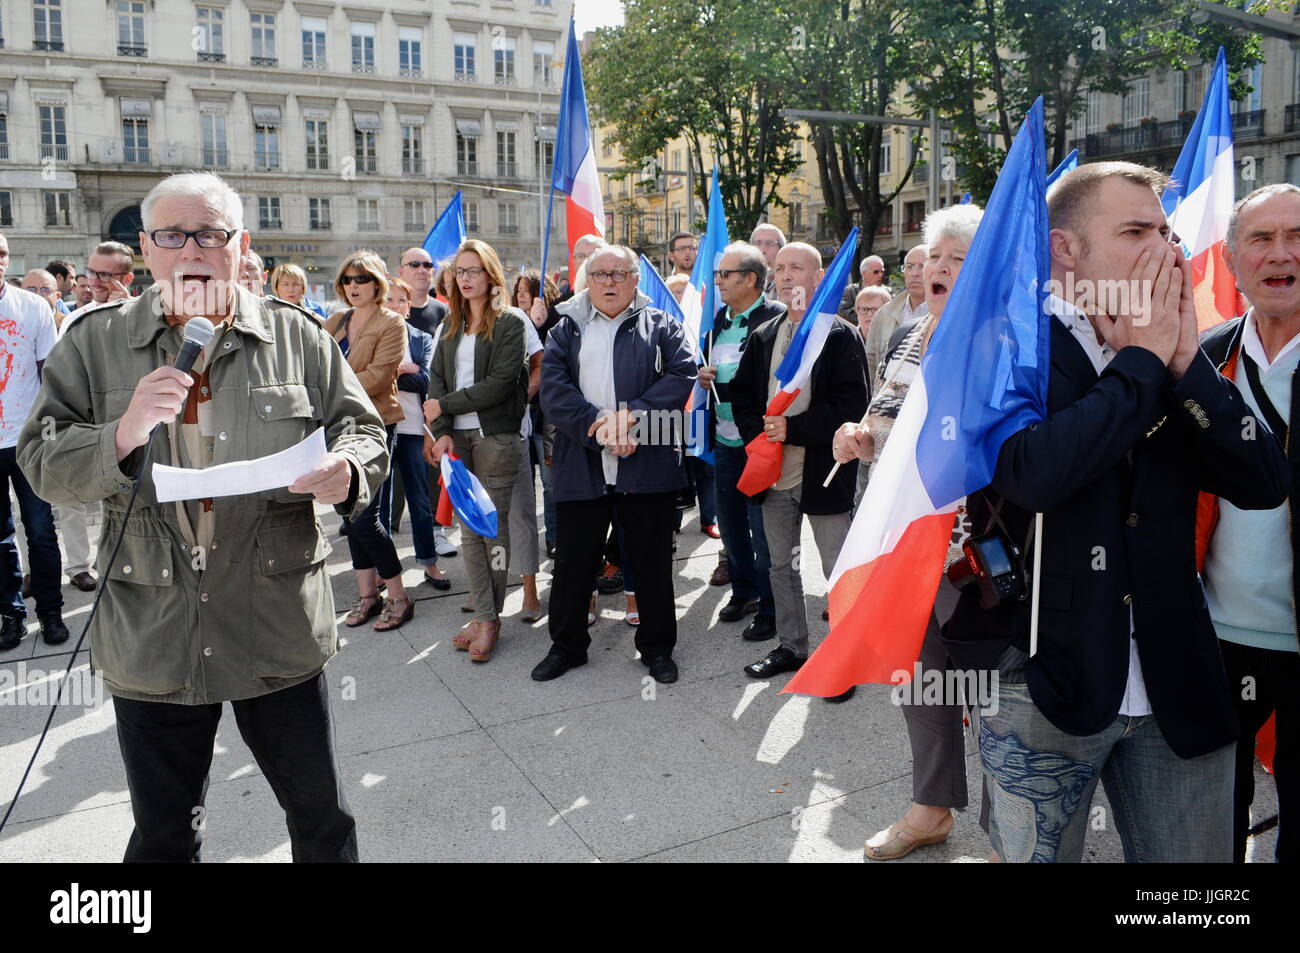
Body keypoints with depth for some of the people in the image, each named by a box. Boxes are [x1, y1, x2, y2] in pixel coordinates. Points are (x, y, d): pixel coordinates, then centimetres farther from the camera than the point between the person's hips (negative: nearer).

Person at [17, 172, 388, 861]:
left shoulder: (297, 337, 2)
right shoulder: (95, 344, 3)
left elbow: (363, 431, 4)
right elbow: (41, 463, -1)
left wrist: (346, 471, -19)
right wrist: (122, 435, -21)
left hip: (279, 627, 0)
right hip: (151, 640, 1)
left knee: (321, 816, 13)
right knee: (163, 833, 19)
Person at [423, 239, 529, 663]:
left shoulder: (510, 321, -4)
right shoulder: (451, 323, 15)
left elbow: (499, 383, -13)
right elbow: (437, 377, 7)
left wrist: (445, 406, -9)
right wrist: (441, 432, -7)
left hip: (495, 437, -5)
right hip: (456, 438, 5)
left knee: (493, 528, 1)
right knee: (468, 529, 6)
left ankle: (491, 619, 9)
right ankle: (483, 614, 13)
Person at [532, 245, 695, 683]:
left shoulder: (661, 327, 9)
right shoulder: (566, 330, 12)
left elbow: (682, 375, -6)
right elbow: (553, 389, -1)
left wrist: (631, 416, -17)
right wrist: (596, 425, -16)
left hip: (647, 464, -1)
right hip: (580, 465, 1)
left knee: (653, 562, 9)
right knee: (573, 561, 9)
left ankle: (657, 647, 25)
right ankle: (567, 645, 27)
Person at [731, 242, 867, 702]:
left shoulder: (839, 336, -7)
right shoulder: (763, 336, 10)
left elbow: (852, 405, -14)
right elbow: (741, 393, 13)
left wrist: (793, 429, -19)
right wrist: (759, 434, -5)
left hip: (823, 473, -6)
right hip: (775, 472, 6)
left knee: (838, 571, 2)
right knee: (781, 565, 16)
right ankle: (791, 646, 31)